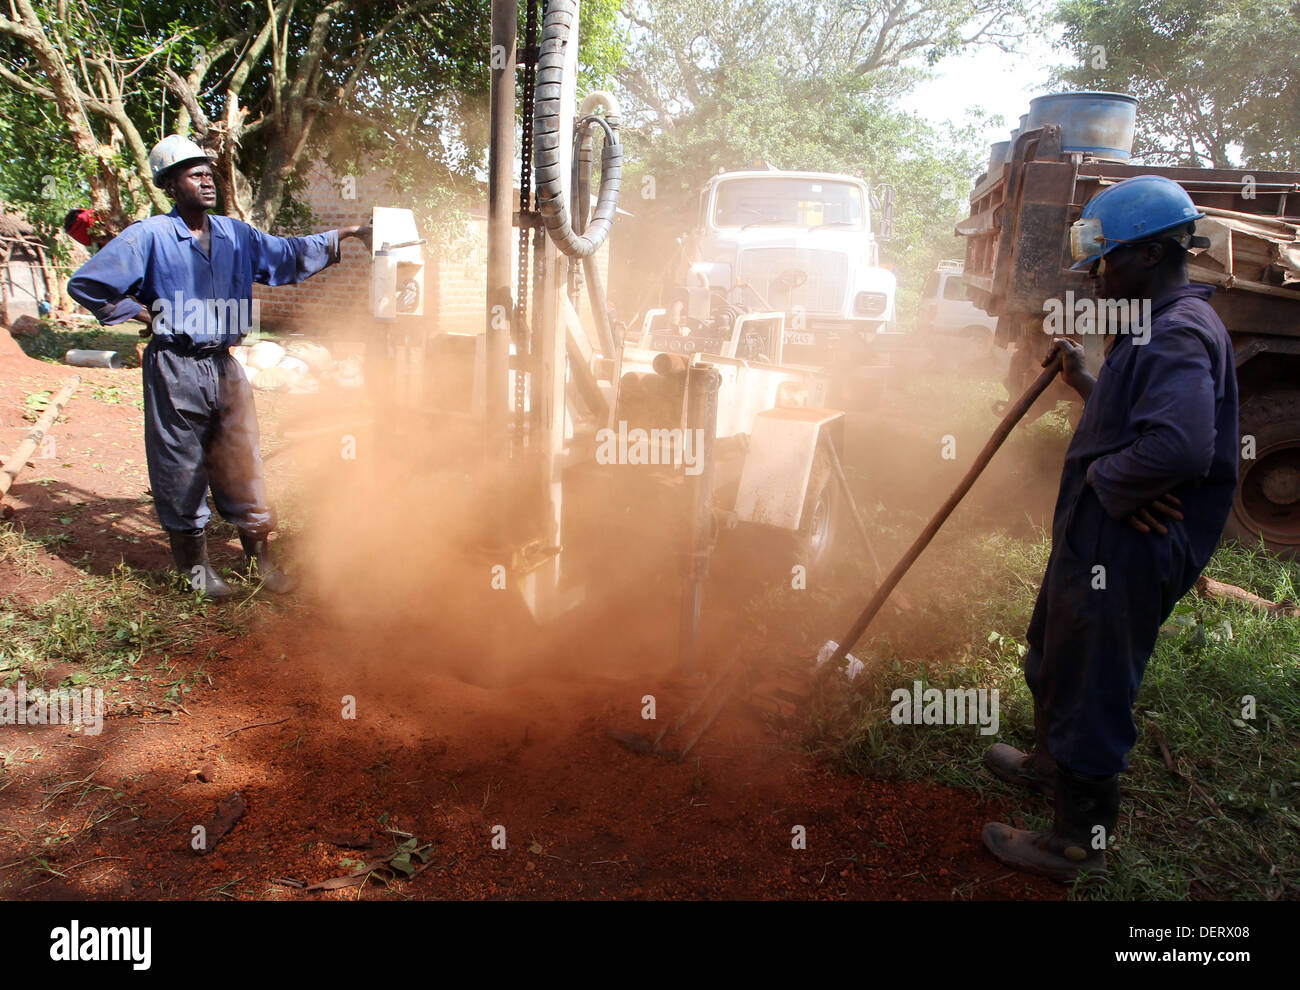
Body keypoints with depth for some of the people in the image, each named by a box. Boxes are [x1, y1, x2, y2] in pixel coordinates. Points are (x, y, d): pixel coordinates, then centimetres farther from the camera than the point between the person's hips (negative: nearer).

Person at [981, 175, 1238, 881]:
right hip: (1096, 542, 11)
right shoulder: (1157, 327, 12)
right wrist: (1084, 380, 16)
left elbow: (1180, 446, -39)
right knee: (1053, 658, 27)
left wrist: (1102, 478, -24)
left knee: (1091, 690, 4)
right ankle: (1052, 762, 51)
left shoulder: (1179, 335, -22)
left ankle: (1080, 841, 22)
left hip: (1126, 555, -11)